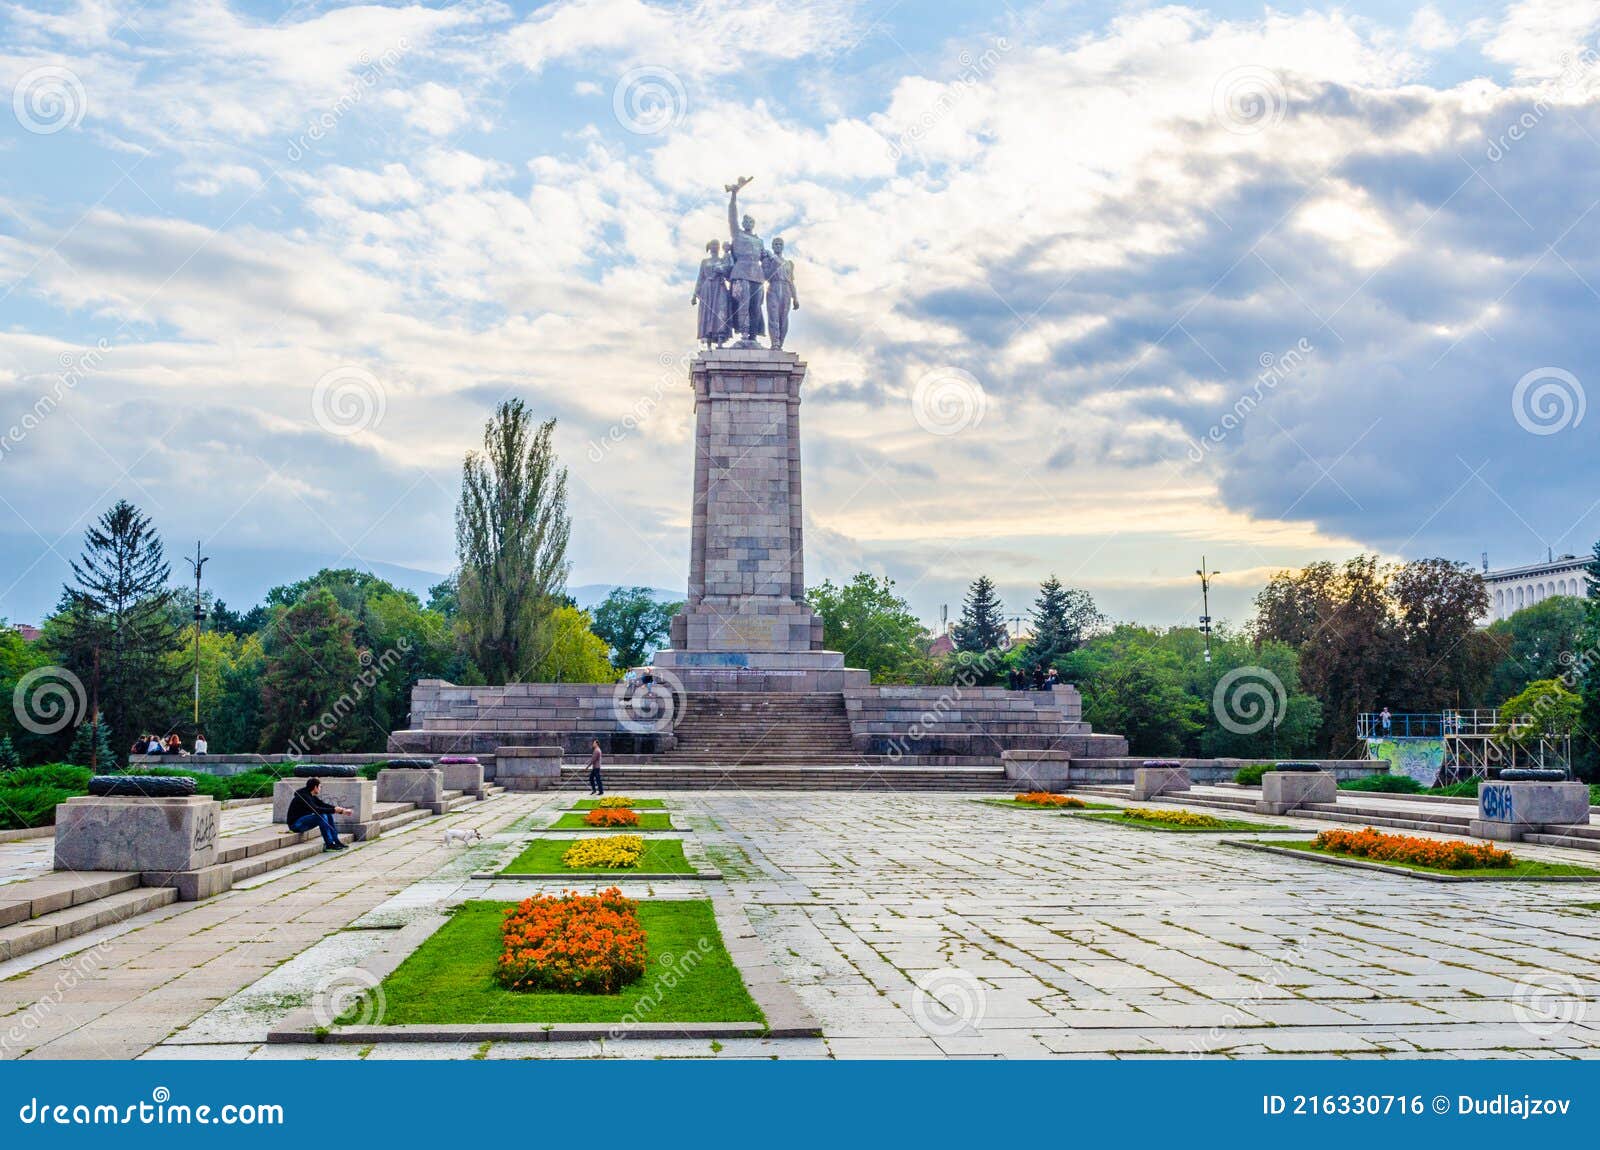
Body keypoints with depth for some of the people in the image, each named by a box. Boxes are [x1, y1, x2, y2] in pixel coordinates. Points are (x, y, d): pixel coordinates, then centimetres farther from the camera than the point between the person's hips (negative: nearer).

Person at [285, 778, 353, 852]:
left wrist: (341, 809, -2)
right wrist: (334, 810, -33)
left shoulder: (312, 797, 9)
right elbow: (316, 810, -33)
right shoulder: (303, 796, -21)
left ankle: (335, 841, 0)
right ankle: (329, 844, -23)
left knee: (328, 815, 0)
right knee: (322, 816, -26)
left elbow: (325, 805, 9)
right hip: (295, 824, -10)